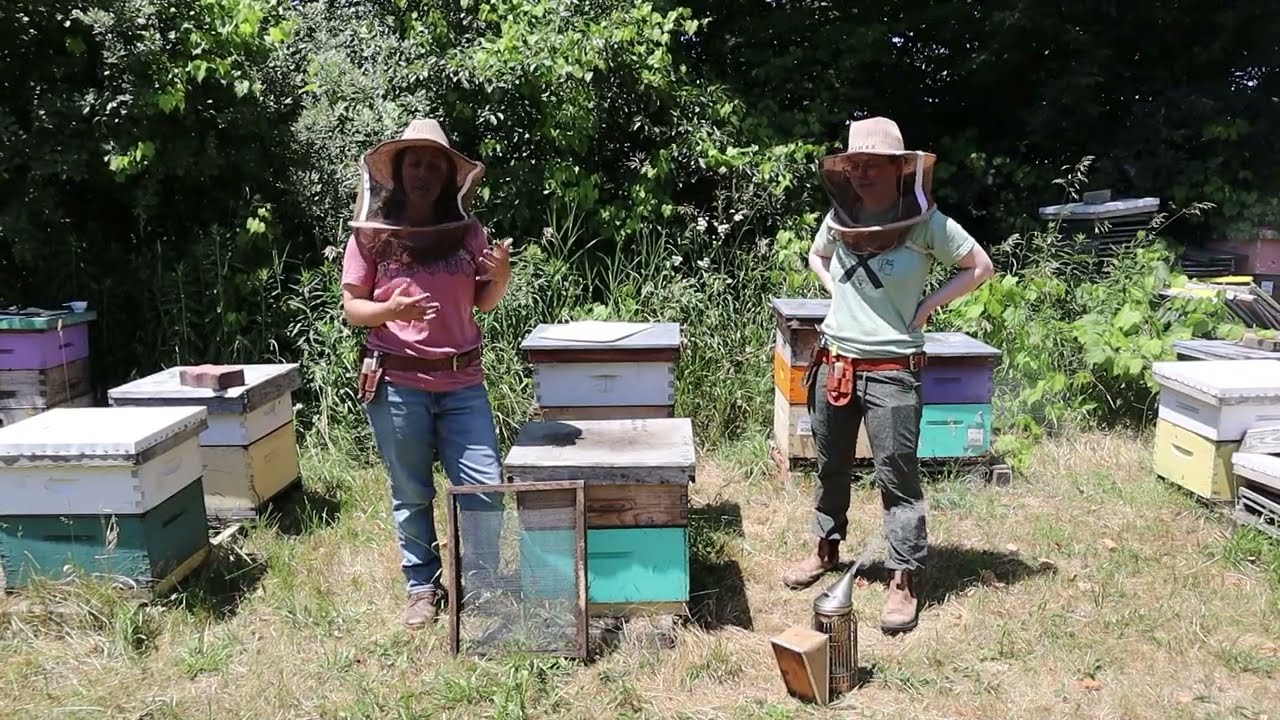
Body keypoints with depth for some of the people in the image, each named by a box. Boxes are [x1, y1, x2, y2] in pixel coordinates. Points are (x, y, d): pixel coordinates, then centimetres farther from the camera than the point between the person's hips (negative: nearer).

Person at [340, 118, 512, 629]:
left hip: (463, 381, 2)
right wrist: (392, 309, -19)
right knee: (410, 495, 10)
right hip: (396, 382, -2)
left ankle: (480, 585, 22)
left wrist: (501, 275, -10)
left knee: (484, 488, 0)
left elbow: (484, 302, 11)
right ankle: (422, 587, 30)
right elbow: (351, 308, 1)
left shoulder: (467, 231, 4)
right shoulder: (372, 235, -2)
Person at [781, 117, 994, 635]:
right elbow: (815, 256, 25)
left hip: (891, 370, -5)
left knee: (897, 477, -1)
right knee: (830, 466, 18)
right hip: (833, 363, 5)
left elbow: (980, 267, 1)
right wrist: (839, 294, 8)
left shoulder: (927, 224, -8)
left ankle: (904, 581, 9)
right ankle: (826, 548, 37)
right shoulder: (838, 219, 4)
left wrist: (925, 308, -6)